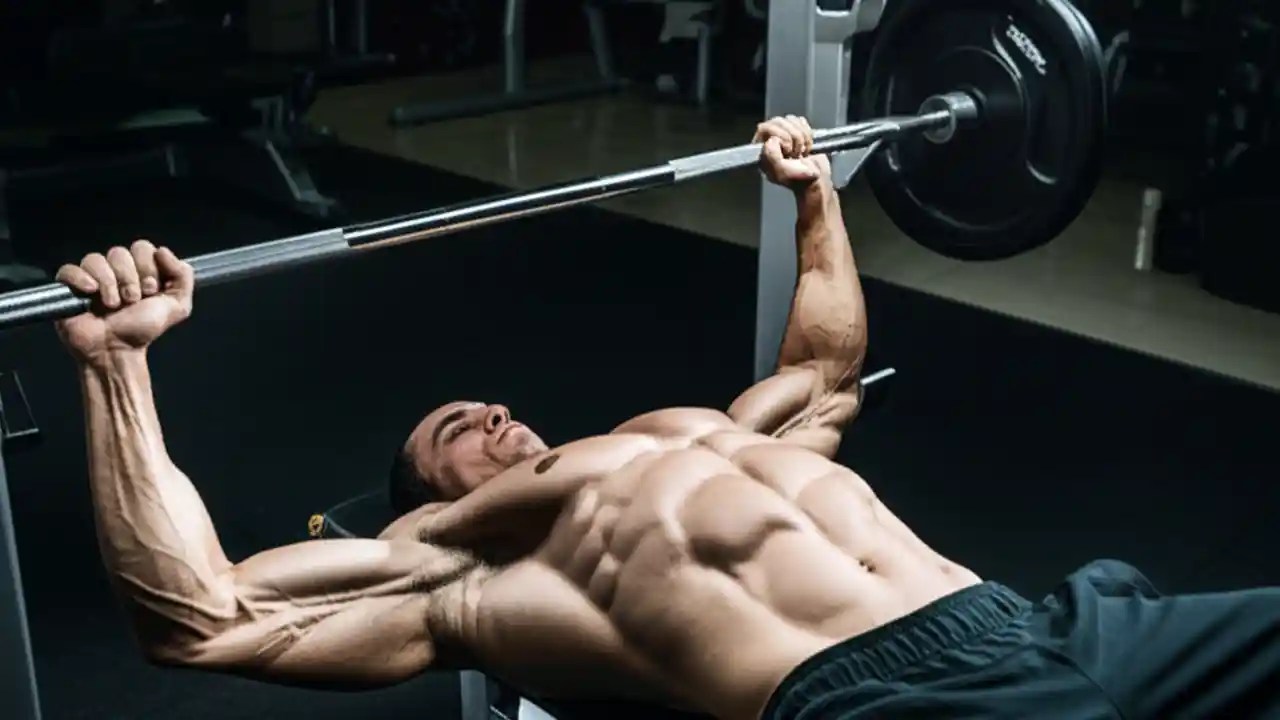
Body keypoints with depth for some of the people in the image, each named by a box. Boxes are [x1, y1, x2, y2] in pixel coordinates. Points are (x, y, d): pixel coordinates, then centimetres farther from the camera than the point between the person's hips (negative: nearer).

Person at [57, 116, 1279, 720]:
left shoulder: (690, 430, 33)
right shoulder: (461, 582, 15)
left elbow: (827, 369, 50)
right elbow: (192, 611, 6)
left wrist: (814, 195, 47)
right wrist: (118, 363, 2)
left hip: (1039, 621, 8)